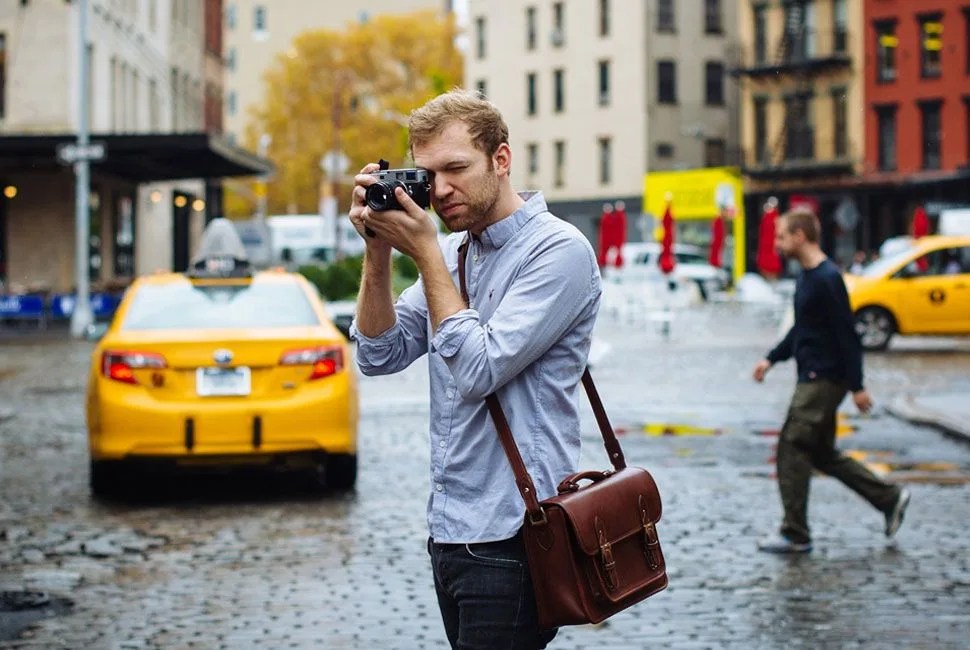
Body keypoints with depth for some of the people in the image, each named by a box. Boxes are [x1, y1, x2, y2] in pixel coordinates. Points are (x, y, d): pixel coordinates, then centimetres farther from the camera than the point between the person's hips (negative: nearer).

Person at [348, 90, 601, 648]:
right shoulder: (451, 251, 12)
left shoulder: (557, 250, -12)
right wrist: (379, 252, -3)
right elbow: (380, 355, 9)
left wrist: (424, 251, -13)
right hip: (452, 532, 8)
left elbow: (479, 370, -19)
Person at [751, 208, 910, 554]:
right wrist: (772, 359, 17)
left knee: (792, 449, -7)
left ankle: (795, 535, -1)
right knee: (822, 453, 14)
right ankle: (890, 497, 22)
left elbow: (846, 334, -18)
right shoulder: (805, 276, 12)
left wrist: (857, 386, -18)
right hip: (813, 378, 10)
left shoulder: (827, 279, -17)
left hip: (824, 379, -10)